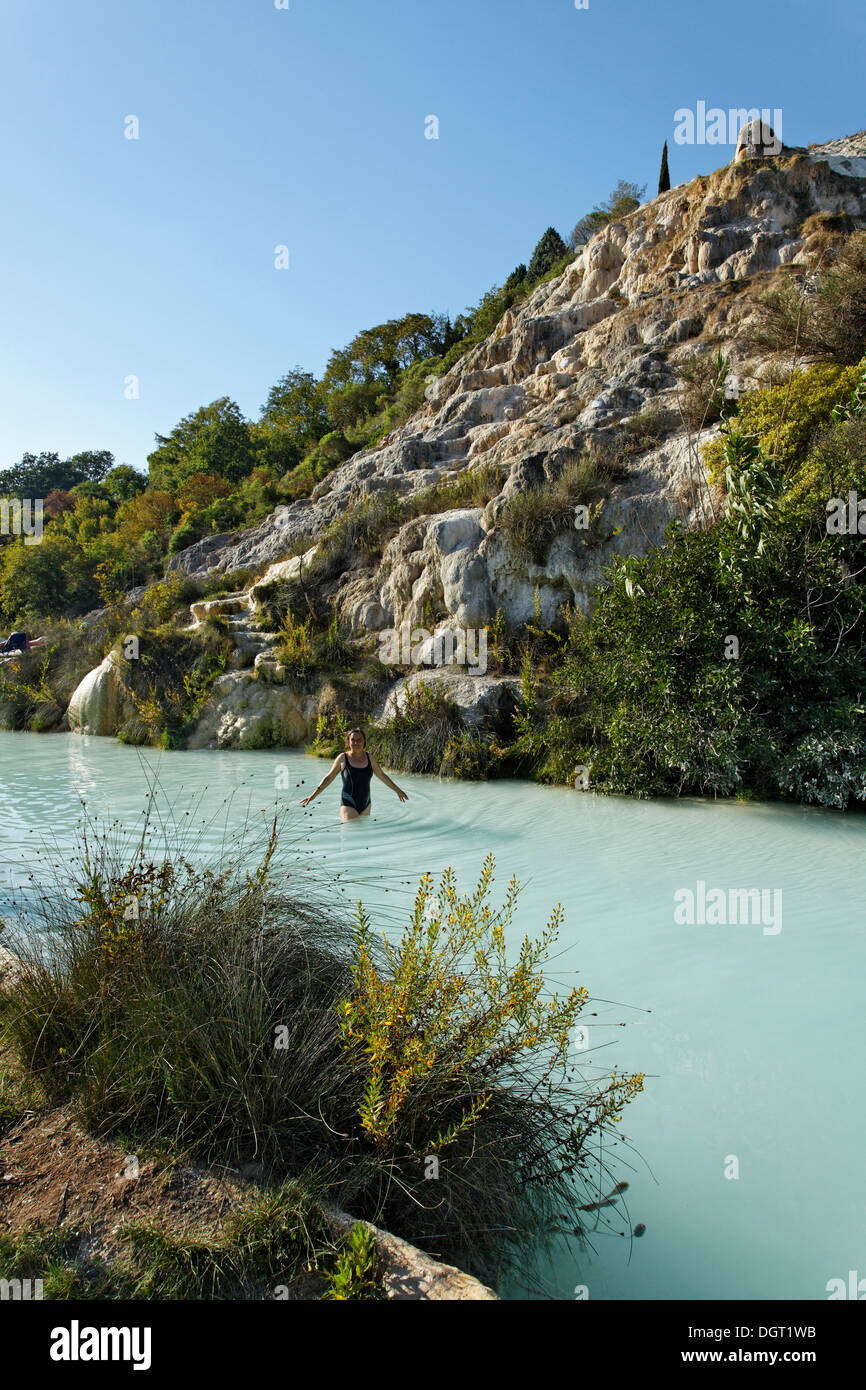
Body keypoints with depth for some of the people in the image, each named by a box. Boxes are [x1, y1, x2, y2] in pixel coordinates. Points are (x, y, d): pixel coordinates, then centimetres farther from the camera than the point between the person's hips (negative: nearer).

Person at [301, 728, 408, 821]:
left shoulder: (370, 758, 3)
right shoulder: (342, 758, -5)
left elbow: (382, 776, 15)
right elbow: (329, 778, 3)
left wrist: (398, 790, 19)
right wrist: (314, 794, -3)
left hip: (366, 805, 4)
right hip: (349, 805, -4)